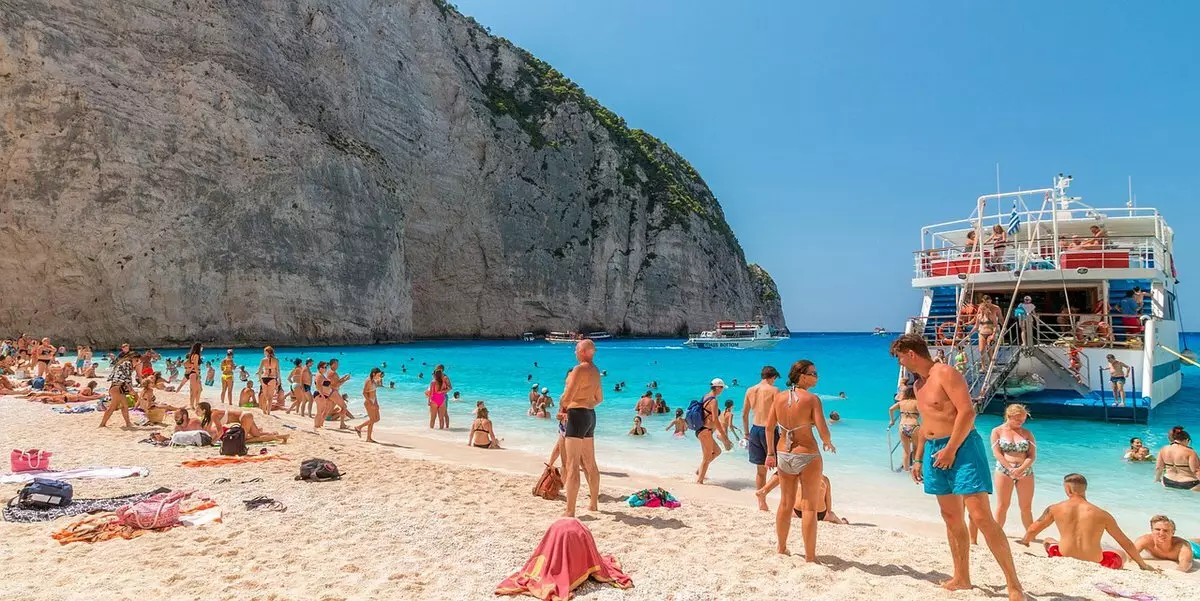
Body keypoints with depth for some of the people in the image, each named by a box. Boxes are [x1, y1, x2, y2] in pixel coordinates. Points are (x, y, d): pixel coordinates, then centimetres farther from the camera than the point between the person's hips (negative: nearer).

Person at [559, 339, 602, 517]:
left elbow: (567, 397, -20)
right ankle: (594, 503, 29)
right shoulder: (595, 371, 13)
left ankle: (570, 511, -9)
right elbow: (599, 398, 24)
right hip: (590, 415, 9)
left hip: (577, 415, -9)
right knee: (590, 463, 18)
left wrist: (562, 405, 0)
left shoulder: (579, 369, -15)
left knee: (572, 464, -8)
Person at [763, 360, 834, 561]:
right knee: (809, 508, 5)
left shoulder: (779, 396, 1)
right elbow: (822, 430, -18)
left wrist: (770, 453, 12)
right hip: (807, 456, -5)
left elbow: (769, 426, 4)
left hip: (783, 455, 5)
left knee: (786, 504, 19)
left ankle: (781, 548, 31)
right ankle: (810, 557, 10)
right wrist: (828, 443, 3)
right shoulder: (812, 399, -14)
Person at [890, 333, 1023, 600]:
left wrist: (950, 450, -20)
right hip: (935, 451, 9)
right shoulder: (919, 385, 16)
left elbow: (968, 412, -20)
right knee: (951, 518, 11)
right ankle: (961, 578, 20)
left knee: (981, 516, -12)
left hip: (961, 448, -9)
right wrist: (918, 459, 20)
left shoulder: (946, 374, -12)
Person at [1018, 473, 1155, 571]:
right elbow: (1126, 543, 8)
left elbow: (1032, 530, 10)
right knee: (1122, 554, 30)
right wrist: (1143, 565, 23)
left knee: (1047, 541, 33)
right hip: (1095, 564, 0)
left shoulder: (1055, 509, -2)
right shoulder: (1102, 515, -4)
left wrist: (1024, 542, 33)